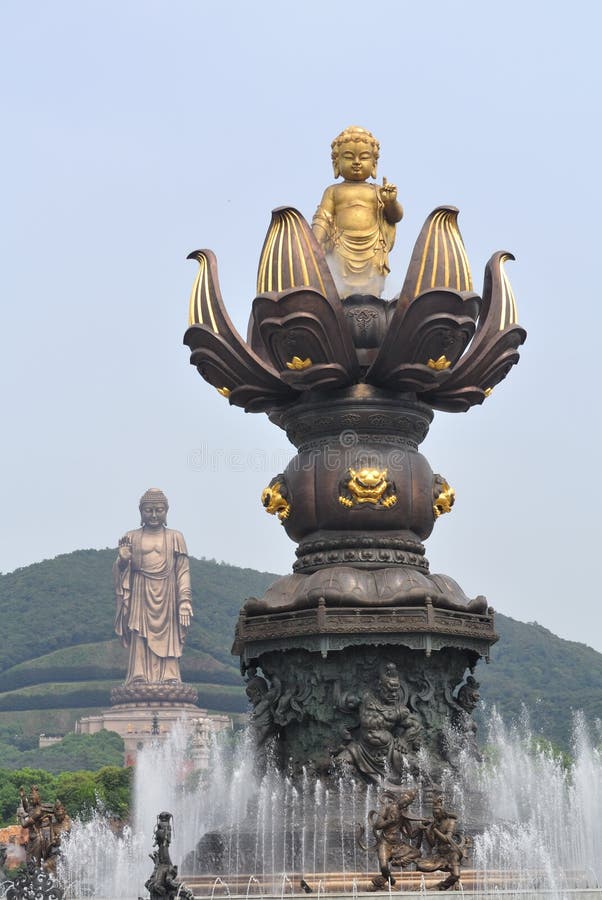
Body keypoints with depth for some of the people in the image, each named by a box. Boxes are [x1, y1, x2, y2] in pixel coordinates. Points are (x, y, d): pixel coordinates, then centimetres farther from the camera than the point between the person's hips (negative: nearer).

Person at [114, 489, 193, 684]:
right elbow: (120, 572, 10)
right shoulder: (131, 538, 9)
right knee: (141, 645, -5)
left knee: (167, 644, -3)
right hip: (140, 597, 0)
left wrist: (185, 600, -5)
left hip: (167, 599, 0)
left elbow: (183, 571, 5)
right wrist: (122, 560, -13)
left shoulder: (175, 538, 9)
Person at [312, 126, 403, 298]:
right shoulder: (333, 191, 10)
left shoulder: (378, 191, 12)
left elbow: (396, 216, 11)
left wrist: (391, 202, -10)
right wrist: (315, 244, -10)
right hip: (342, 251, -1)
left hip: (372, 252, 1)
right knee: (339, 296, -8)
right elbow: (322, 219, 5)